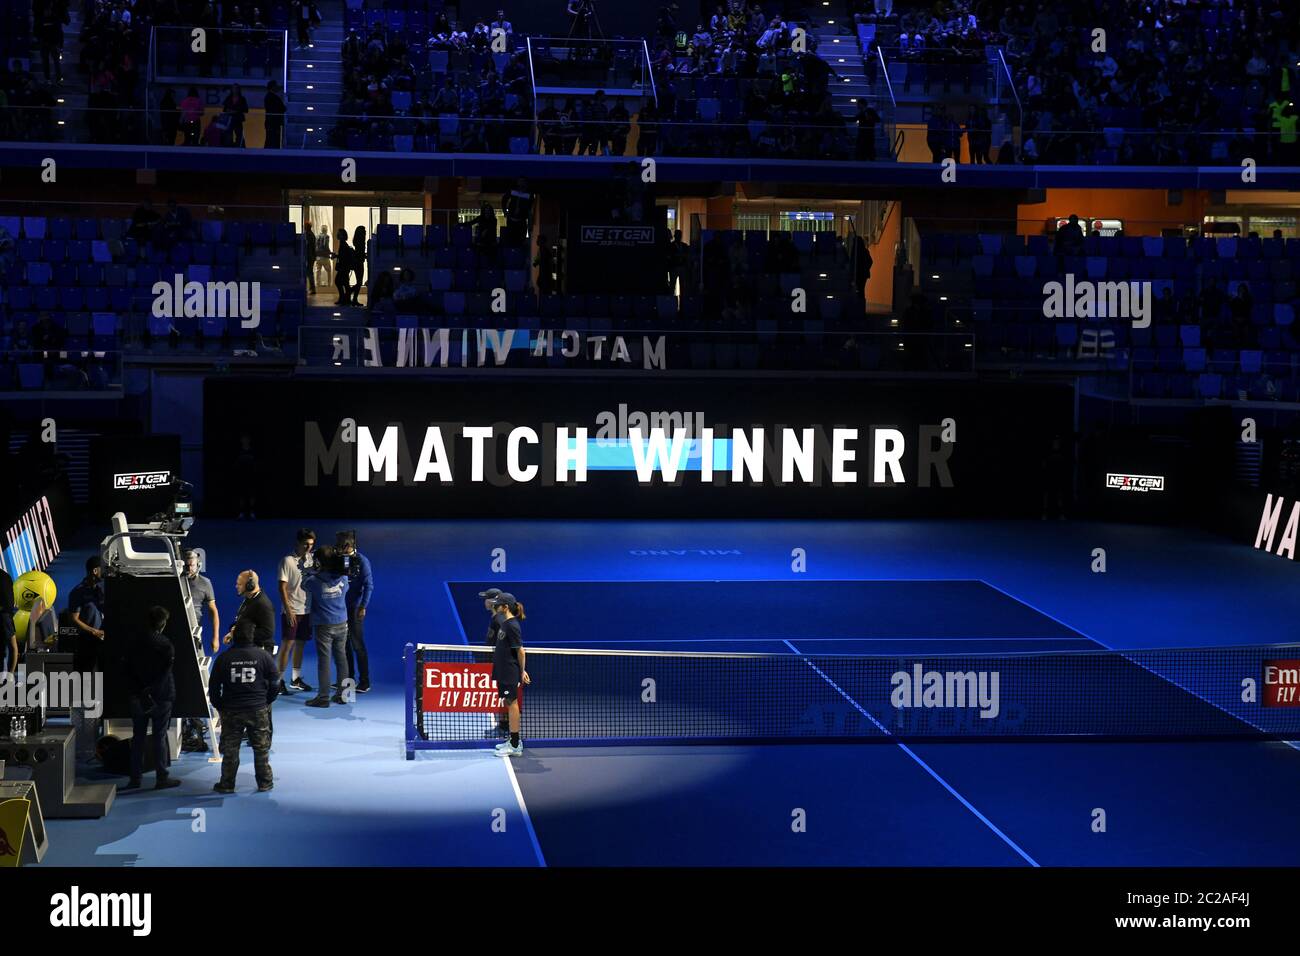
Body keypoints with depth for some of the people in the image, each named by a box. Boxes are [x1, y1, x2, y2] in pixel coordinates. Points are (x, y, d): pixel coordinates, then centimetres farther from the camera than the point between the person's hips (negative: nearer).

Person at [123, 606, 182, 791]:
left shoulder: (135, 644, 2)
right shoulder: (166, 645, -11)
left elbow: (128, 670, 3)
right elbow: (165, 672, -15)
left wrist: (136, 691, 3)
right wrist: (151, 691, -11)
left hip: (138, 698, 4)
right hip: (160, 698, -4)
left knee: (138, 737, 10)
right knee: (159, 738, 1)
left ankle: (135, 778, 12)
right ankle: (161, 778, 3)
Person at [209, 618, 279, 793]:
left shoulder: (224, 658, -4)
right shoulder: (263, 656, -5)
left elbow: (213, 687, 0)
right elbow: (275, 683, -1)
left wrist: (218, 706, 14)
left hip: (230, 711, 0)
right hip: (258, 711, 0)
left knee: (230, 749, 10)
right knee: (261, 748, 12)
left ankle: (227, 784, 15)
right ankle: (265, 782, 18)